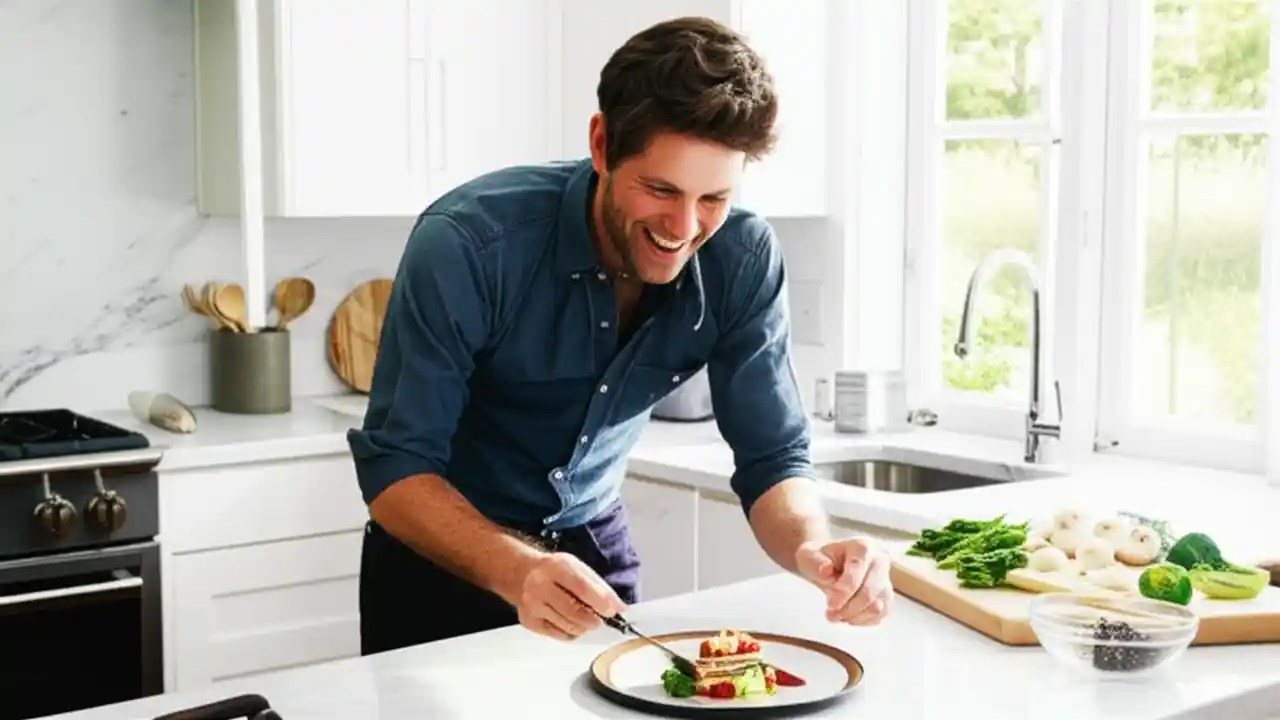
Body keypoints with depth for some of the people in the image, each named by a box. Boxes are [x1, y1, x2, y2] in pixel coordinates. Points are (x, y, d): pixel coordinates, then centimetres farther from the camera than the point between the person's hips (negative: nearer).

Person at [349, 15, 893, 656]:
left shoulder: (744, 261, -19)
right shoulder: (465, 245, -29)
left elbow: (771, 458, -14)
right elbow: (393, 468, -28)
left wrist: (812, 547, -36)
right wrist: (516, 571, -46)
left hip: (593, 544, 3)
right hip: (447, 551, -3)